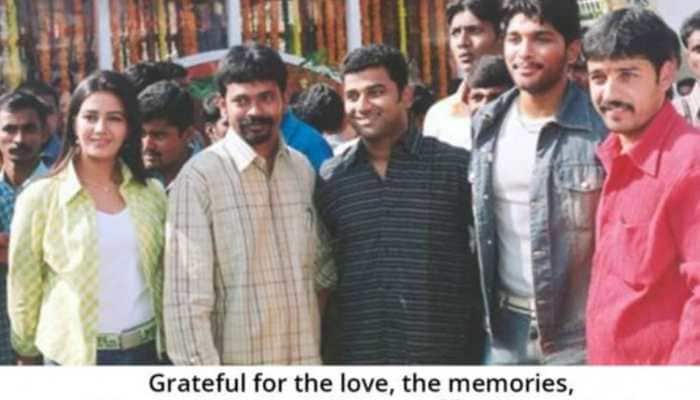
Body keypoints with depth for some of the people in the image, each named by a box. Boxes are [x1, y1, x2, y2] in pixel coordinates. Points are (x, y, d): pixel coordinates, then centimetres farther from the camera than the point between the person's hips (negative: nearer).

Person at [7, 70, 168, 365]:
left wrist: (166, 345, 11)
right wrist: (27, 354, 6)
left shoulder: (152, 194, 4)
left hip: (145, 350, 3)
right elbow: (23, 288, 0)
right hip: (74, 356, -3)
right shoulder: (40, 197, -7)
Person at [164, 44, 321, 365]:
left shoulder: (303, 170, 6)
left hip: (305, 356, 5)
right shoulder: (200, 177, -11)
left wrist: (318, 344, 8)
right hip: (237, 360, -5)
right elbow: (187, 295, -13)